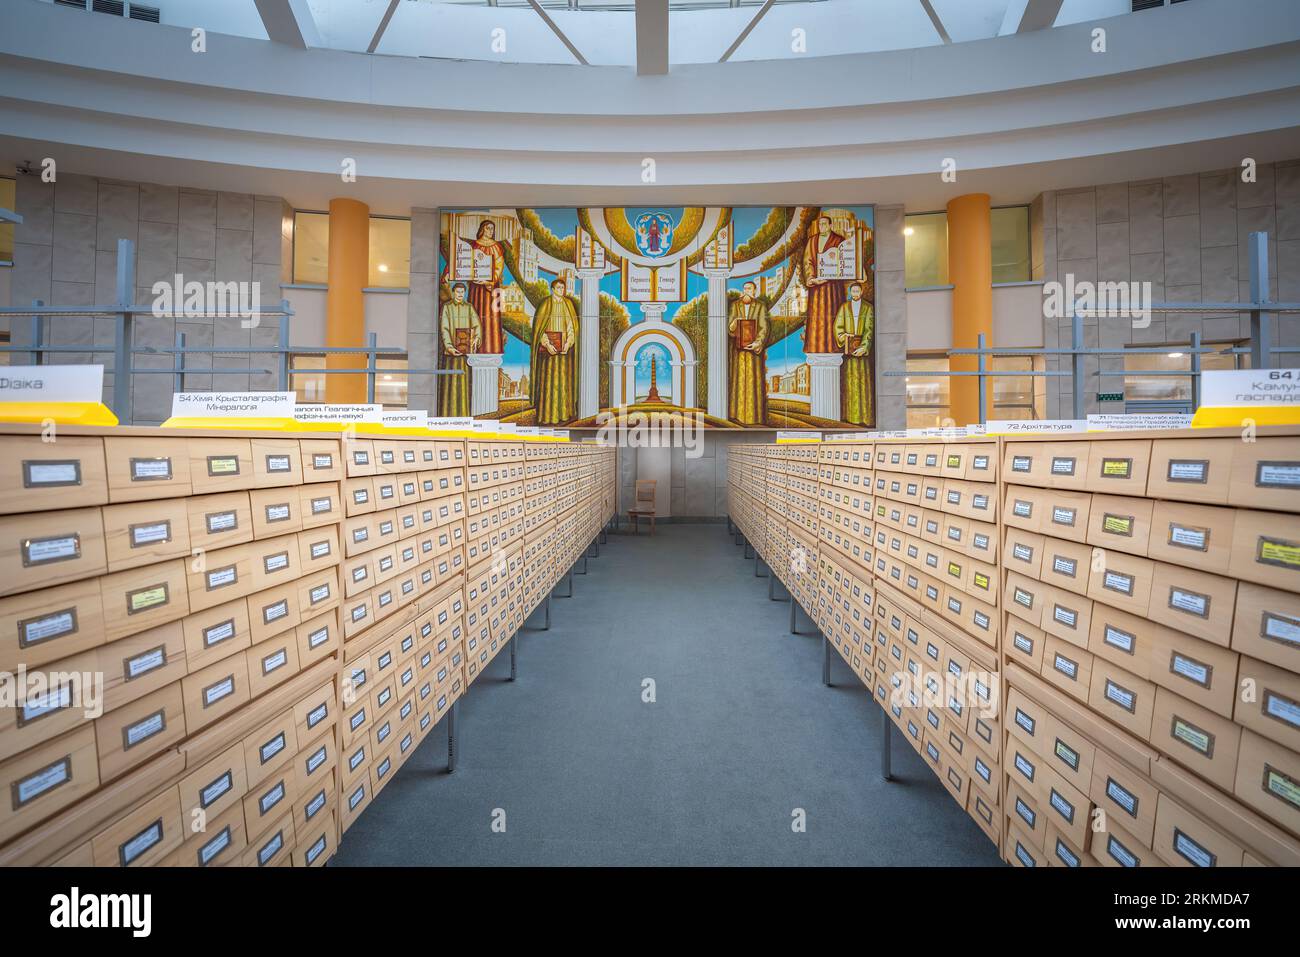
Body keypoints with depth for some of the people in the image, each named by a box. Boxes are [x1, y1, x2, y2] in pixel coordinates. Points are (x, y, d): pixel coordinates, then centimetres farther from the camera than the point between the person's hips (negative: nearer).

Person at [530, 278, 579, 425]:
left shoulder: (568, 303, 8)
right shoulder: (546, 303, -1)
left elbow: (572, 324, 5)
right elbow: (539, 325, -4)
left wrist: (568, 343, -9)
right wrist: (547, 344, -16)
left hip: (565, 344, 3)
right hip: (549, 343, -3)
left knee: (564, 377, 4)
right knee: (548, 377, -4)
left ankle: (563, 412, 12)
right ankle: (547, 414, 0)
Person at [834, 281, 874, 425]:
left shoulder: (868, 308, 4)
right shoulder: (844, 307, 9)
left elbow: (870, 329, -3)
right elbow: (838, 326, 4)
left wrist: (863, 347, -15)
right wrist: (845, 341, -10)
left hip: (862, 347, -1)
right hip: (848, 347, 1)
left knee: (863, 379, -3)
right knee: (849, 379, -1)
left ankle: (864, 414, 0)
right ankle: (849, 414, 2)